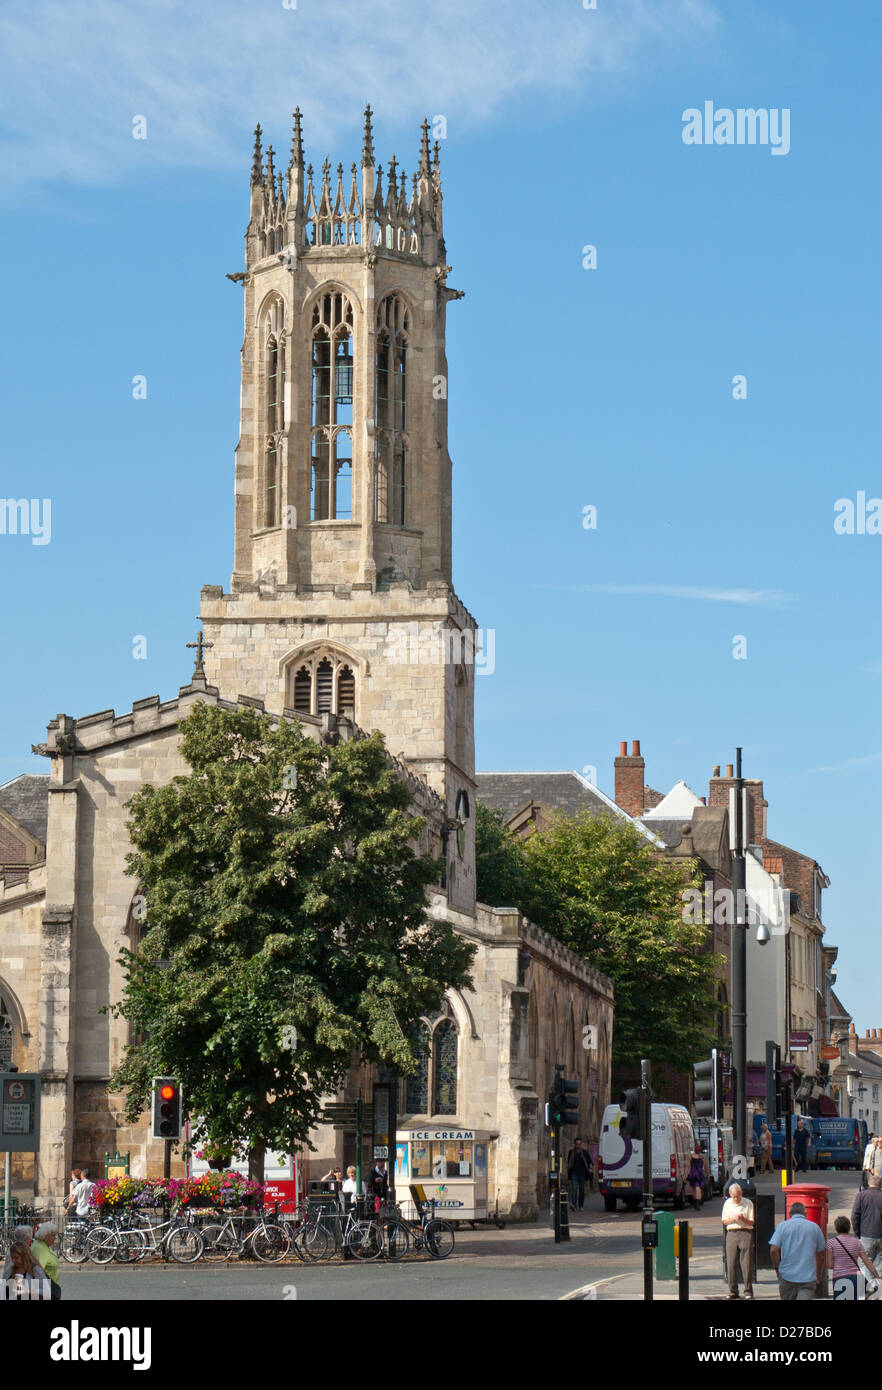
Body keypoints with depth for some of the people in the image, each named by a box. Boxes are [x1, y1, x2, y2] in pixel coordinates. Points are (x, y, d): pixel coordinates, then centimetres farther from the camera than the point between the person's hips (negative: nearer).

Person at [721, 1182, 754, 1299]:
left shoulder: (748, 1203, 2)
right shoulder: (727, 1203, 12)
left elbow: (752, 1222, 2)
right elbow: (724, 1221, 14)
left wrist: (743, 1219, -16)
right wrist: (732, 1219, -6)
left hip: (745, 1233, -3)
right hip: (731, 1234, 3)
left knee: (746, 1263, -7)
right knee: (731, 1263, 0)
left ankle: (748, 1291, -4)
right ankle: (733, 1291, 7)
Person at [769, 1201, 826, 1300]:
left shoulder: (782, 1226, 1)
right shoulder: (814, 1227, 6)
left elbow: (773, 1250, -9)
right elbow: (822, 1254, 11)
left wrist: (777, 1268, 6)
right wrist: (819, 1274, 25)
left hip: (787, 1276, 0)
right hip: (808, 1277, 0)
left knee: (788, 1299, 15)